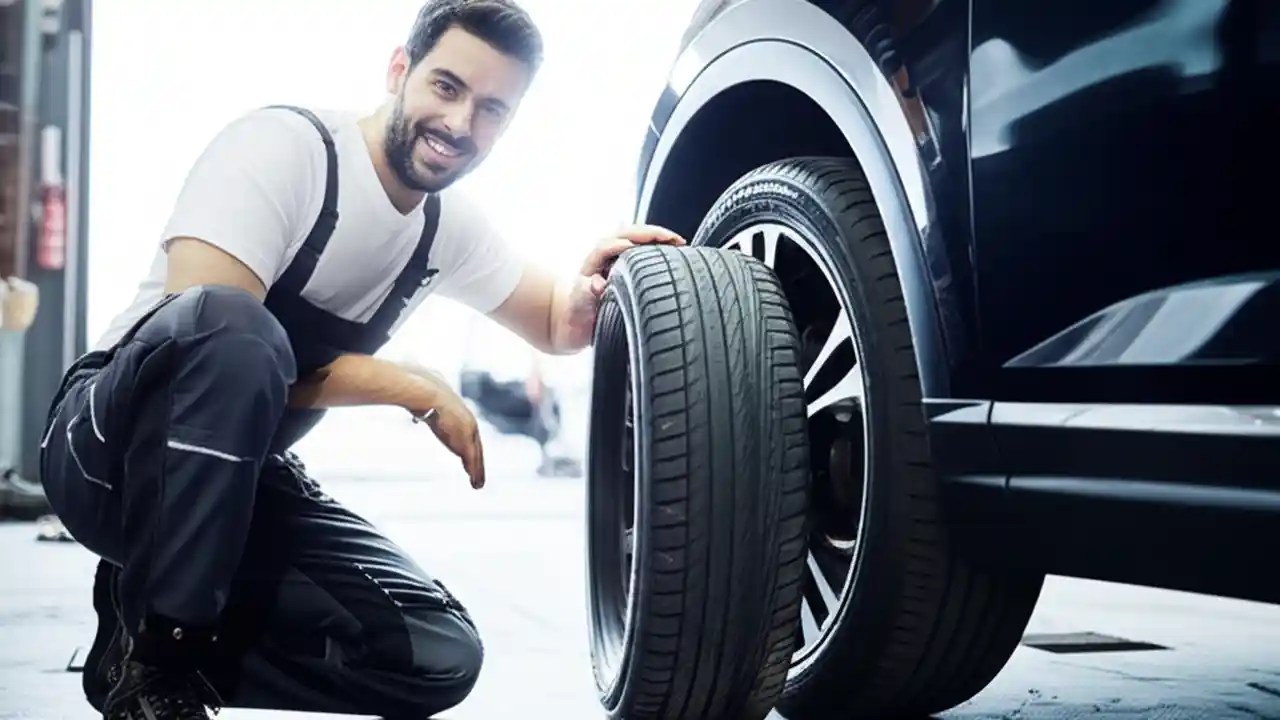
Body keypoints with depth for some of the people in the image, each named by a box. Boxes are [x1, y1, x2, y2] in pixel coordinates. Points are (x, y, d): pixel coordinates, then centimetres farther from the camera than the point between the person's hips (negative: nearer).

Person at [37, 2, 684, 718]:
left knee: (441, 654, -11)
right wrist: (415, 388, -23)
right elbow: (212, 334, -29)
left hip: (245, 483, 6)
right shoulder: (284, 144, -18)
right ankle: (149, 647, -24)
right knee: (227, 324, -39)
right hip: (111, 449, -6)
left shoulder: (448, 224, 3)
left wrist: (598, 285, -10)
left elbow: (554, 322, 16)